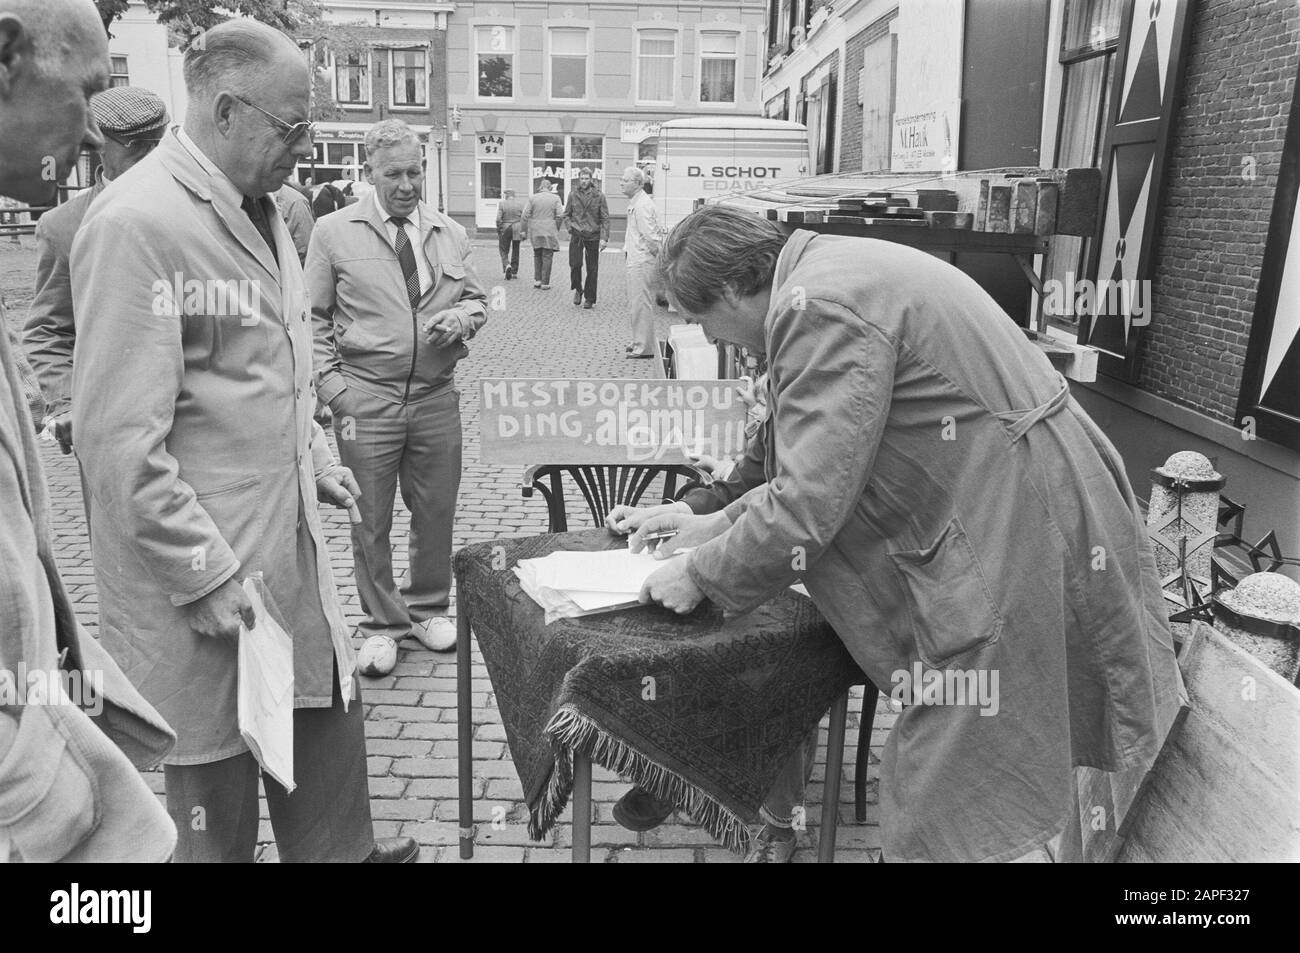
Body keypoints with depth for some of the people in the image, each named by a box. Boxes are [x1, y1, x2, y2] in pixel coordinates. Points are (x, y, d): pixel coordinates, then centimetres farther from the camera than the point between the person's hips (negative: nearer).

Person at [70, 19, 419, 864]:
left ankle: (342, 850, 42)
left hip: (290, 538, 9)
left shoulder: (258, 209, 11)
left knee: (327, 714, 21)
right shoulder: (137, 223, -18)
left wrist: (316, 459, 14)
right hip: (204, 571, -8)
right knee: (216, 764, 10)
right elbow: (120, 438, -21)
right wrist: (206, 576, -19)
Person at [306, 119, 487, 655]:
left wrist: (462, 317, -5)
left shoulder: (450, 234, 10)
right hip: (366, 398, -3)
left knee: (437, 510, 12)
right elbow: (314, 319, 2)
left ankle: (428, 607, 32)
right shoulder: (333, 233, 1)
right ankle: (382, 622, 24)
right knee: (370, 518, 6)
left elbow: (476, 300, 19)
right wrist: (333, 386, -8)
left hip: (436, 396, 3)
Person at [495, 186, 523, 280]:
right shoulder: (521, 203, 2)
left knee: (504, 251, 7)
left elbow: (498, 219, -9)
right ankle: (514, 272, 15)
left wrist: (498, 231, 0)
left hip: (505, 229, -2)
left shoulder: (502, 204, -5)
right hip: (517, 229, 2)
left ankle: (507, 266, -18)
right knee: (515, 251, 12)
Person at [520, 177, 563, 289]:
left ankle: (537, 280, 13)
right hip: (550, 232, -1)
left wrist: (524, 230, 6)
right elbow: (559, 216, -5)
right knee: (547, 256, 3)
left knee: (537, 255, 16)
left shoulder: (532, 198, 0)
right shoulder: (555, 198, -2)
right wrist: (556, 229, 8)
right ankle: (545, 283, 2)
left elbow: (525, 216, -2)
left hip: (535, 231, 2)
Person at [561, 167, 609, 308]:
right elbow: (566, 215, 14)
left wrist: (604, 238, -10)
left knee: (592, 269, 3)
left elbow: (605, 218, -1)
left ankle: (589, 298, 14)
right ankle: (578, 290, 15)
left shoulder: (599, 195, 0)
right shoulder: (573, 195, 5)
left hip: (593, 236, -1)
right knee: (575, 264, -11)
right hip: (576, 235, 1)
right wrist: (570, 228, -3)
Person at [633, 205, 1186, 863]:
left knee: (935, 820, 2)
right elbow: (826, 458, 20)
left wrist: (702, 573, -8)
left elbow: (811, 503, -23)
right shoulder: (839, 269, 13)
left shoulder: (816, 308, -19)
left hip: (1012, 543, -10)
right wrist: (721, 523, 18)